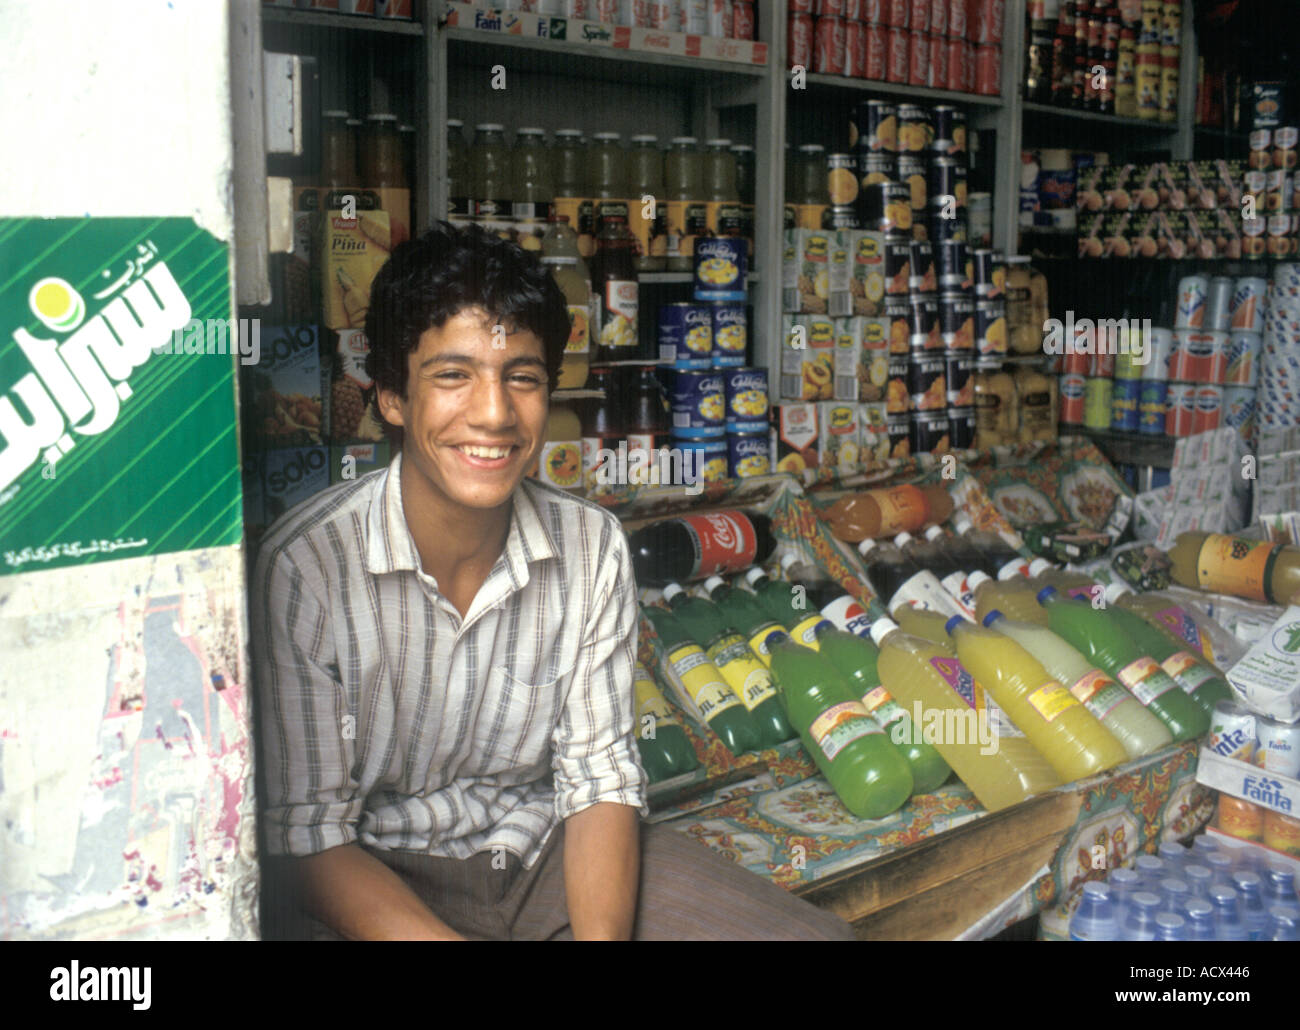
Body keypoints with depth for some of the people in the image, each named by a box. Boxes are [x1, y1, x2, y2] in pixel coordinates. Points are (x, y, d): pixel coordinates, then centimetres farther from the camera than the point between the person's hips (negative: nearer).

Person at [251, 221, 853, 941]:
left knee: (820, 932, -9)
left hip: (548, 850, 3)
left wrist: (601, 934, -22)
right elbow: (308, 835, -15)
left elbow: (600, 775, -3)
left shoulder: (593, 547, -7)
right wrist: (442, 939, -28)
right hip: (380, 876, -2)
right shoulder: (304, 567, -19)